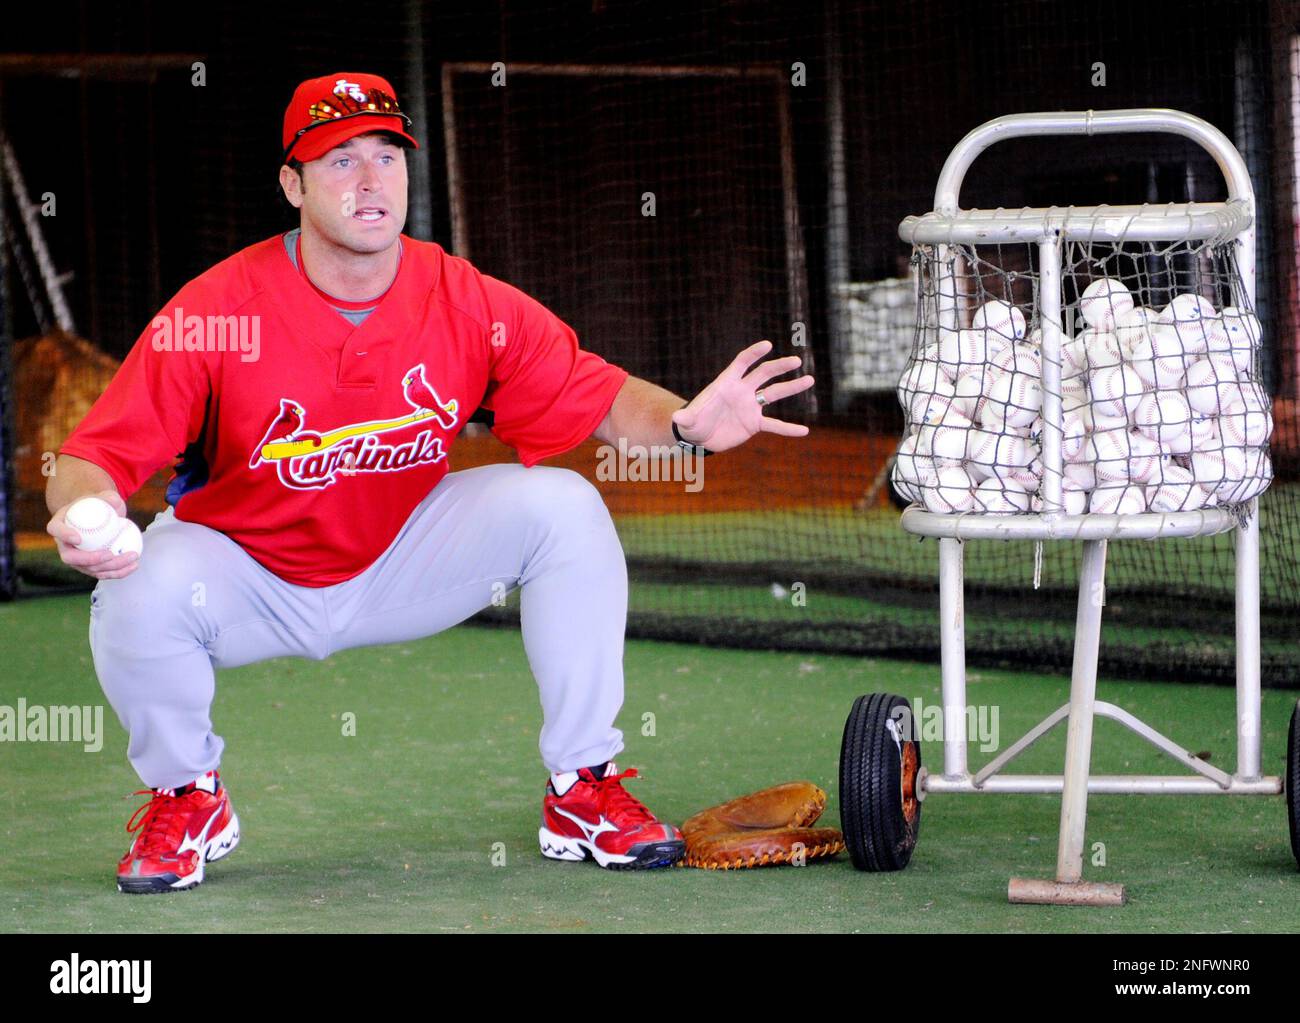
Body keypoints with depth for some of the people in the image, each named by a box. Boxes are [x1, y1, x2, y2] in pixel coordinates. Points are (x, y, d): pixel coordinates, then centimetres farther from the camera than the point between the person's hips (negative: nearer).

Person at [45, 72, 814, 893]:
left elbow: (596, 397, -5)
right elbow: (92, 458, -24)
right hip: (246, 578, -2)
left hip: (400, 565, 3)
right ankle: (186, 798, 0)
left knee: (564, 507, -17)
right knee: (143, 595, -34)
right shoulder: (214, 311, -22)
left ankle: (583, 790, -5)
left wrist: (682, 423, -28)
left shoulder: (470, 304, -13)